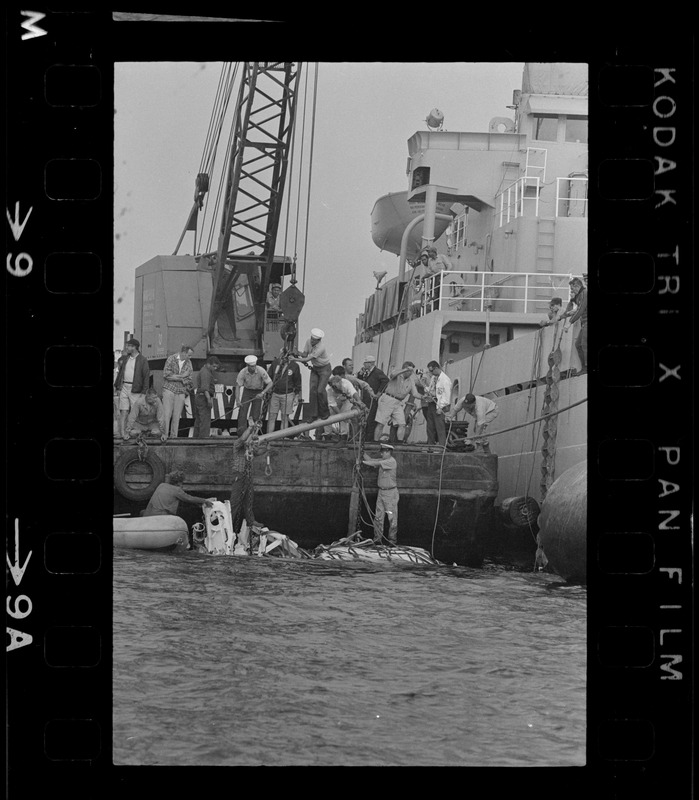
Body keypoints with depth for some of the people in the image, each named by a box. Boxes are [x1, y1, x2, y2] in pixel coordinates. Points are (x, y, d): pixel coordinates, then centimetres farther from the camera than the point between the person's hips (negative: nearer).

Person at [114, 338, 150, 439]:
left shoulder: (143, 360, -2)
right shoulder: (124, 358, 13)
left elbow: (146, 376, -4)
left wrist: (144, 391, -9)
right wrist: (117, 386, 12)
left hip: (135, 389, -4)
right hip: (124, 388, 4)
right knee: (123, 412, -3)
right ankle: (123, 434, -6)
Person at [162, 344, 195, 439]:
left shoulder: (188, 363, 7)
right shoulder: (171, 359, -2)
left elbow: (188, 379, 5)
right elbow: (166, 374, -11)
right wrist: (181, 377, -11)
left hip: (181, 392, 3)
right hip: (169, 389, -3)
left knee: (177, 415, 1)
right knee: (166, 413, -9)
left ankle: (174, 435, 4)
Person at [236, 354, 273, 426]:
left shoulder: (261, 371, -26)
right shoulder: (242, 372, -22)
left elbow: (270, 384, -22)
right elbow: (238, 385, -10)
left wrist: (262, 393, -35)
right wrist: (237, 399, -22)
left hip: (258, 393, -1)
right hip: (247, 391, 1)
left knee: (255, 416, -6)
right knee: (242, 413, -9)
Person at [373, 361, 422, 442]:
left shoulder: (411, 380, 9)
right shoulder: (397, 373, -6)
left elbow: (414, 393, 5)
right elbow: (393, 374, -31)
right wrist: (406, 369, -37)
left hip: (398, 403, 5)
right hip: (387, 399, -5)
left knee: (402, 424, -7)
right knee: (381, 424, -4)